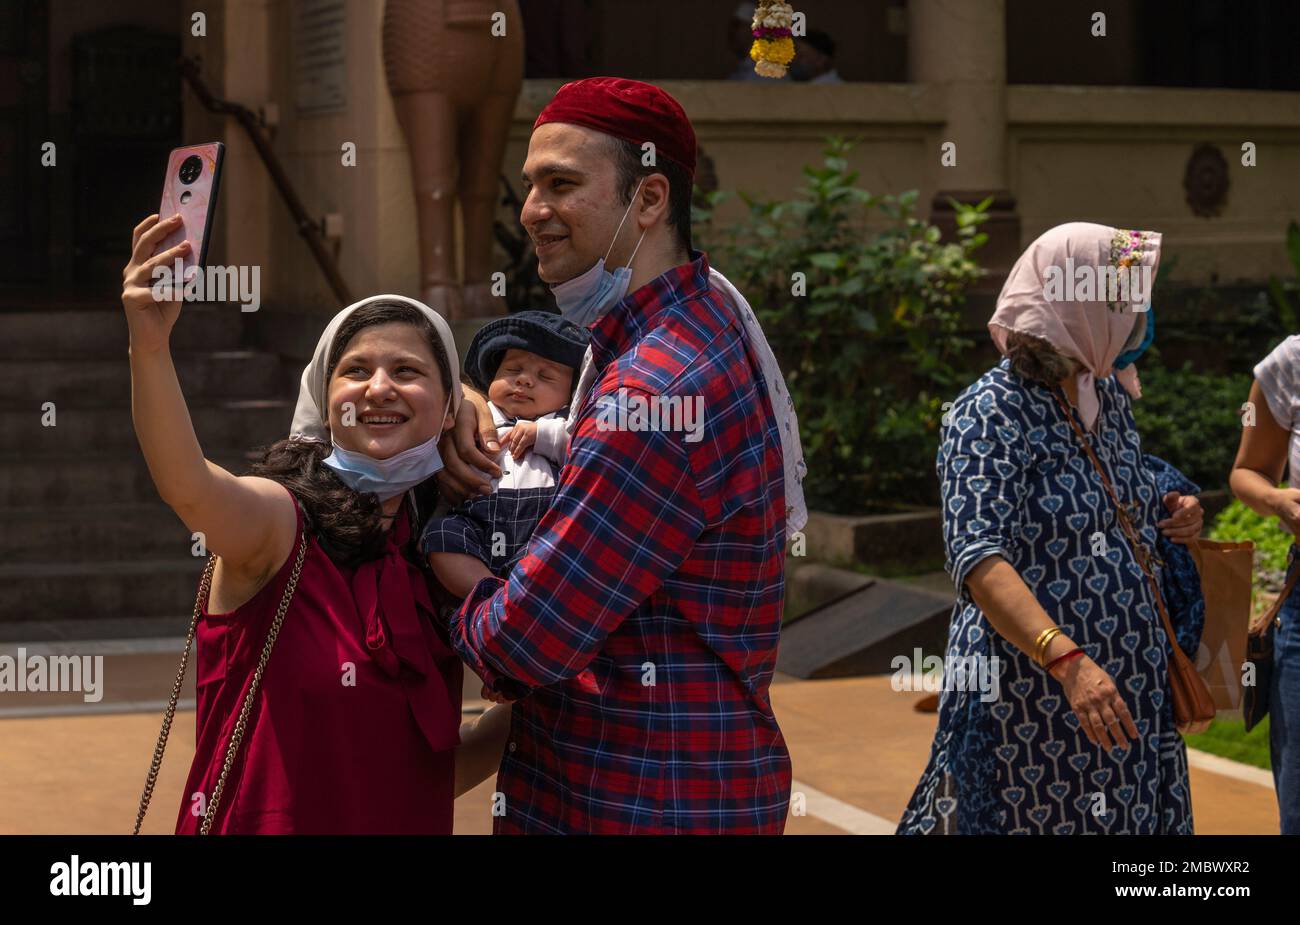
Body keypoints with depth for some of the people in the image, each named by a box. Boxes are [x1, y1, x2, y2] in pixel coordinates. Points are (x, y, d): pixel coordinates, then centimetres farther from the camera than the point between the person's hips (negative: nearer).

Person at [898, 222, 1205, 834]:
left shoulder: (1110, 396, 10)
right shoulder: (989, 416, -14)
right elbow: (978, 561, -26)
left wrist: (1175, 513, 5)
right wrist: (1068, 660, -37)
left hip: (1132, 694, 7)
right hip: (1031, 706, -7)